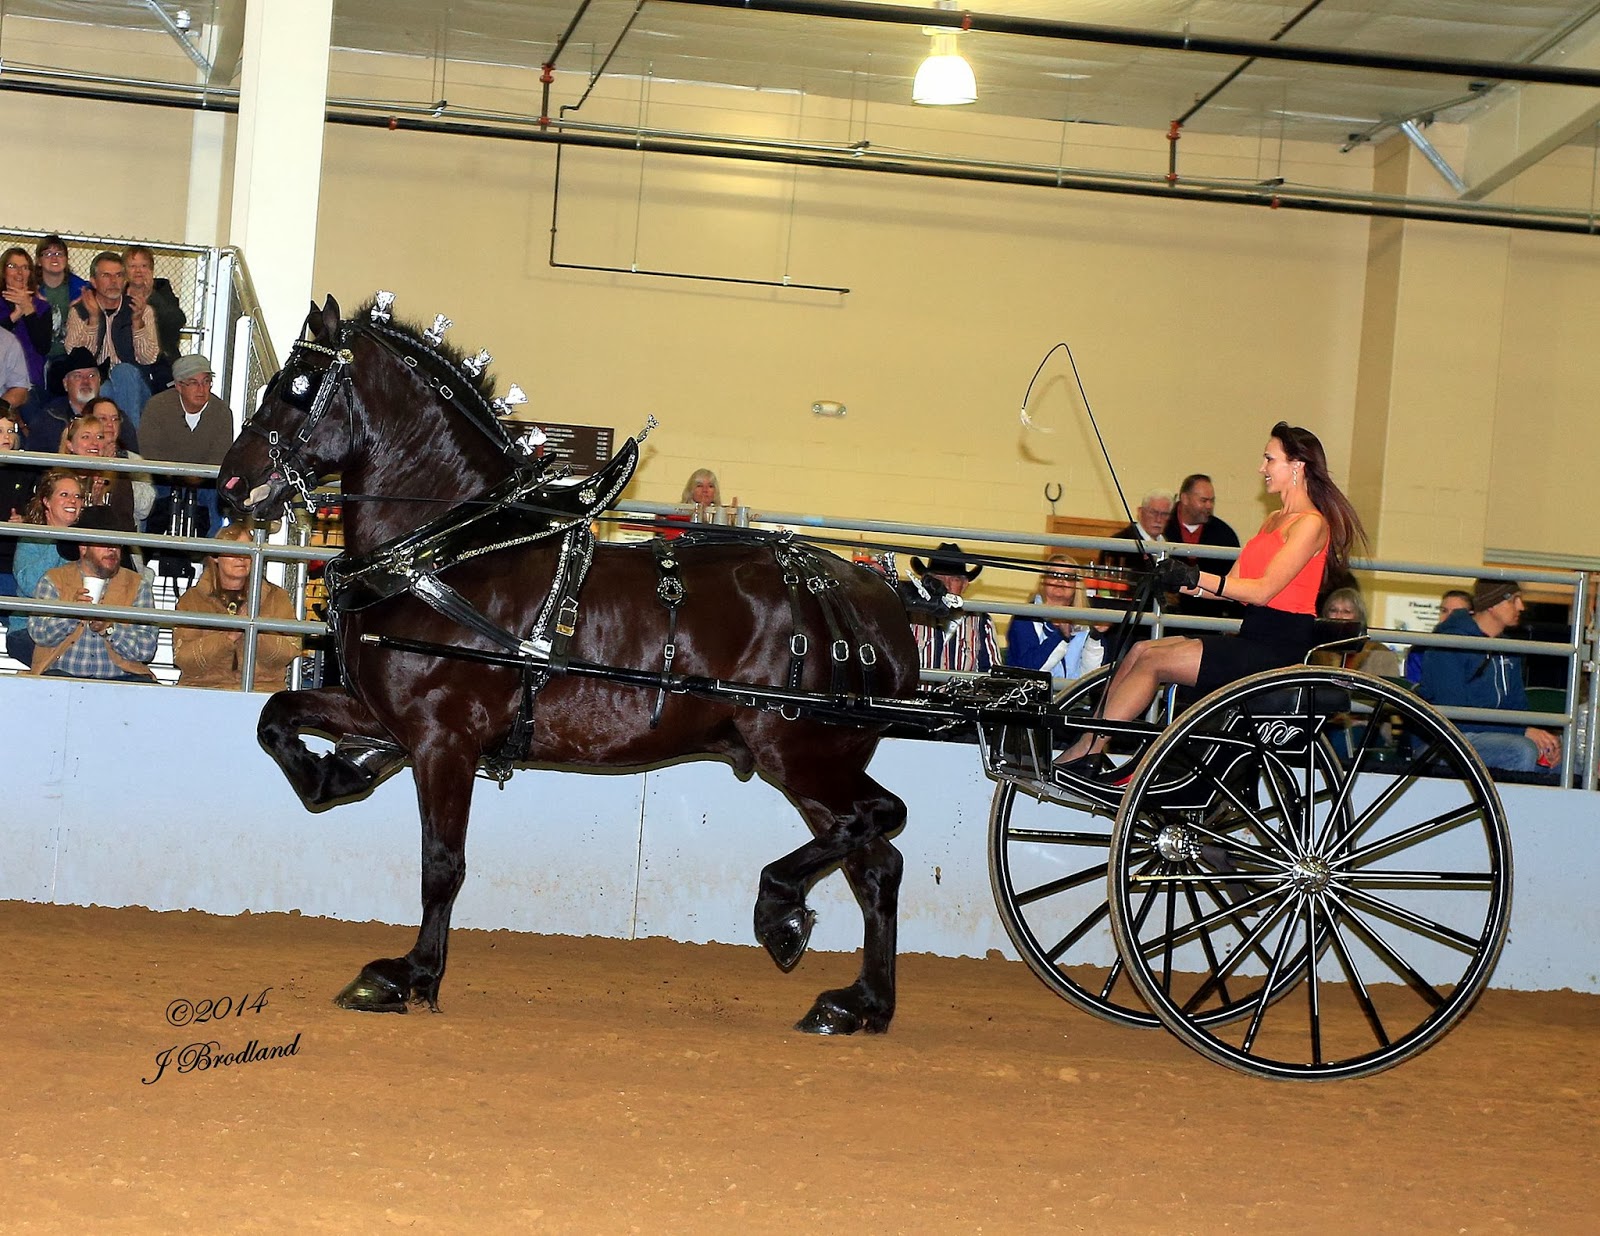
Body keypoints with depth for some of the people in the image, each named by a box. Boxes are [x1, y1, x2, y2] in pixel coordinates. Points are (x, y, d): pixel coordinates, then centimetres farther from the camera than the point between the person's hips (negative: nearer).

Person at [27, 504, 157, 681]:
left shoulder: (137, 586, 8)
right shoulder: (55, 579, 8)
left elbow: (146, 649, -1)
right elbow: (38, 634, -3)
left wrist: (109, 628, -16)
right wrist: (71, 612, -19)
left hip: (121, 677, 1)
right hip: (63, 673, -1)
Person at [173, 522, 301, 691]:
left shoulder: (276, 597, 16)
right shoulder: (192, 600, 11)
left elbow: (290, 651, 2)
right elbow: (182, 657, -2)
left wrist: (257, 635, -15)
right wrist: (228, 638, -14)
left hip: (263, 690, 1)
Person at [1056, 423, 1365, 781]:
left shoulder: (1311, 524, -10)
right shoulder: (1274, 520, 20)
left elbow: (1262, 590, -20)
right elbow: (1233, 586, 14)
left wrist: (1196, 577, -26)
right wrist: (1176, 580, 1)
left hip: (1280, 650, -9)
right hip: (1253, 638, 9)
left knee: (1154, 661, -16)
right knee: (1141, 650, -4)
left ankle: (1084, 754, -12)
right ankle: (1091, 751, -8)